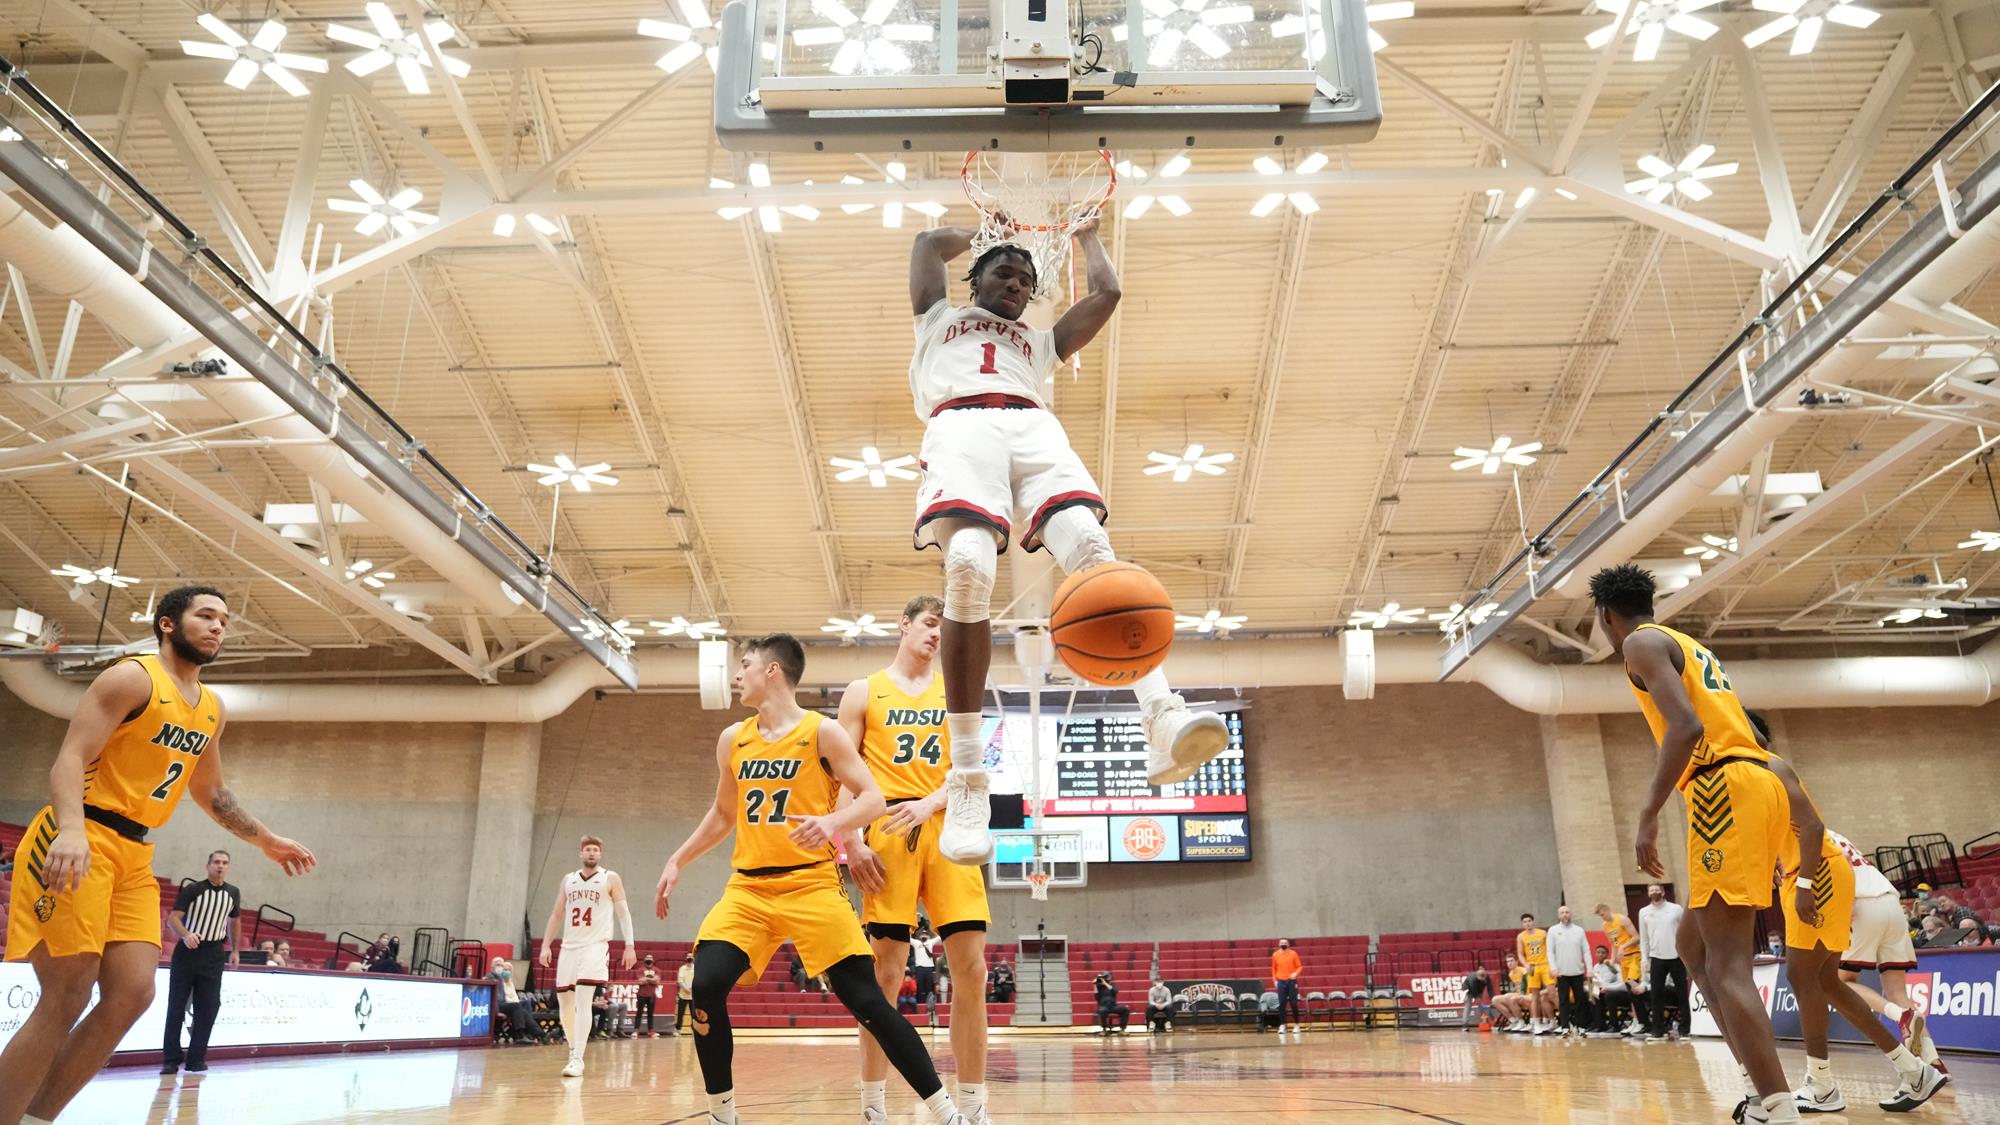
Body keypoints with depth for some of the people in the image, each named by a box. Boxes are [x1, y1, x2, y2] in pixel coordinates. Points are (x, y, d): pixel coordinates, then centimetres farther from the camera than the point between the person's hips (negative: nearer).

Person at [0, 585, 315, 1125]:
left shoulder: (213, 709, 17)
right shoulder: (132, 678, -7)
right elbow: (71, 757, -18)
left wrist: (266, 840, 27)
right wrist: (71, 829, -35)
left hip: (135, 856, 8)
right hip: (78, 844, -7)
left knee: (132, 995, -1)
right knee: (66, 1001, -10)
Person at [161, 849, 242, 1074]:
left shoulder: (233, 893, 7)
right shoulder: (192, 890, -5)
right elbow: (173, 917, -13)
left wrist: (235, 950, 19)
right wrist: (185, 935, -32)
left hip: (214, 954, 3)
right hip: (187, 950, -3)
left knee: (208, 1008, 0)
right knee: (176, 1006, -1)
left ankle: (196, 1058, 8)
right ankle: (171, 1059, 5)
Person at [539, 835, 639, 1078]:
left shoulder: (610, 878, 2)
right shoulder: (568, 880, 14)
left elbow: (623, 913, -1)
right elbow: (556, 915, 17)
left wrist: (629, 946, -9)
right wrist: (545, 945, 8)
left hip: (596, 946, -5)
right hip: (569, 946, 5)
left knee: (583, 1002, -16)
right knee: (565, 1002, 7)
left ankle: (577, 1060, -17)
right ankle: (573, 1050, 27)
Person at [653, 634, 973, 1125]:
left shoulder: (822, 733, -6)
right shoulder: (732, 740, 10)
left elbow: (873, 799, -9)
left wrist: (831, 822, -28)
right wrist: (677, 862, 21)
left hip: (811, 885, -5)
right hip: (747, 887, 5)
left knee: (865, 999, -9)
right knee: (706, 986, -15)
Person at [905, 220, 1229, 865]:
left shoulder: (1041, 342, 42)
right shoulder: (939, 318, 38)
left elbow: (1106, 292, 34)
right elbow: (930, 242, 28)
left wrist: (1086, 234, 50)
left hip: (1034, 428, 3)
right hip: (961, 425, -2)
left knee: (1091, 551, -28)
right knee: (968, 570, -30)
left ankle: (1162, 718, -46)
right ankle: (966, 780, -30)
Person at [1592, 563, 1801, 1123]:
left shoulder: (1642, 642, -1)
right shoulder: (1687, 646, 28)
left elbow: (1687, 726, -17)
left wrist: (1648, 815, -18)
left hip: (1726, 788, -10)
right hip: (1757, 781, 10)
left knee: (1726, 966, -12)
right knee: (1694, 945, 16)